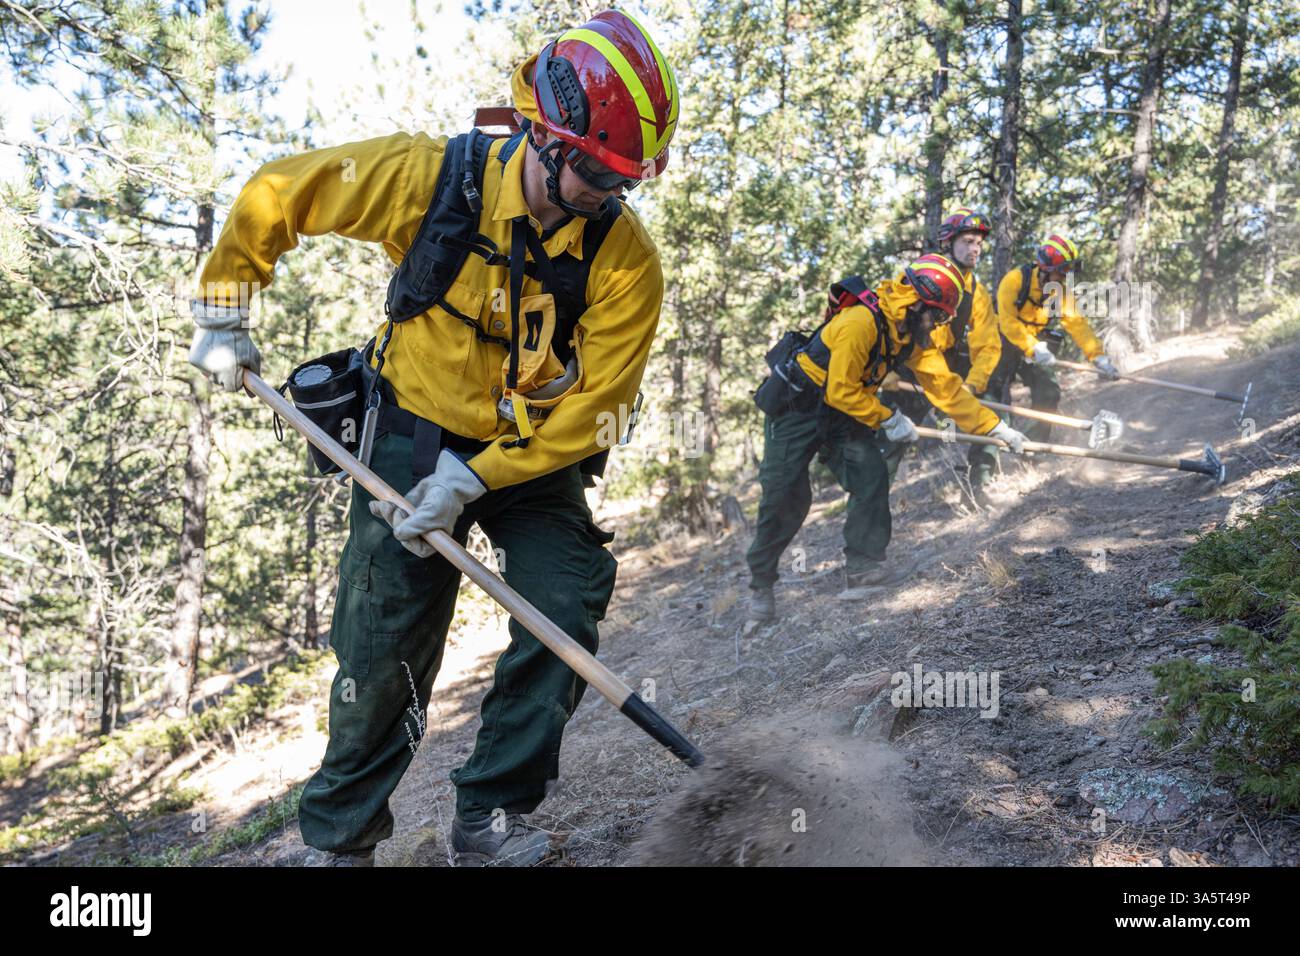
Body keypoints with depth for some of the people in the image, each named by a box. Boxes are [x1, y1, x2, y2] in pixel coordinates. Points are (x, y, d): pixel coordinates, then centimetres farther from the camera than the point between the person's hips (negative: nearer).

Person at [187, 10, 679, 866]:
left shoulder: (626, 259, -18)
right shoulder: (432, 176, -18)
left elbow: (592, 409, -17)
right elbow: (275, 196, -4)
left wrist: (472, 479, -23)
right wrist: (222, 311, 2)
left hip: (536, 457, 1)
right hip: (419, 433, -1)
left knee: (566, 615, -15)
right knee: (387, 650, 0)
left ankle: (492, 817, 4)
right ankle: (343, 837, 22)